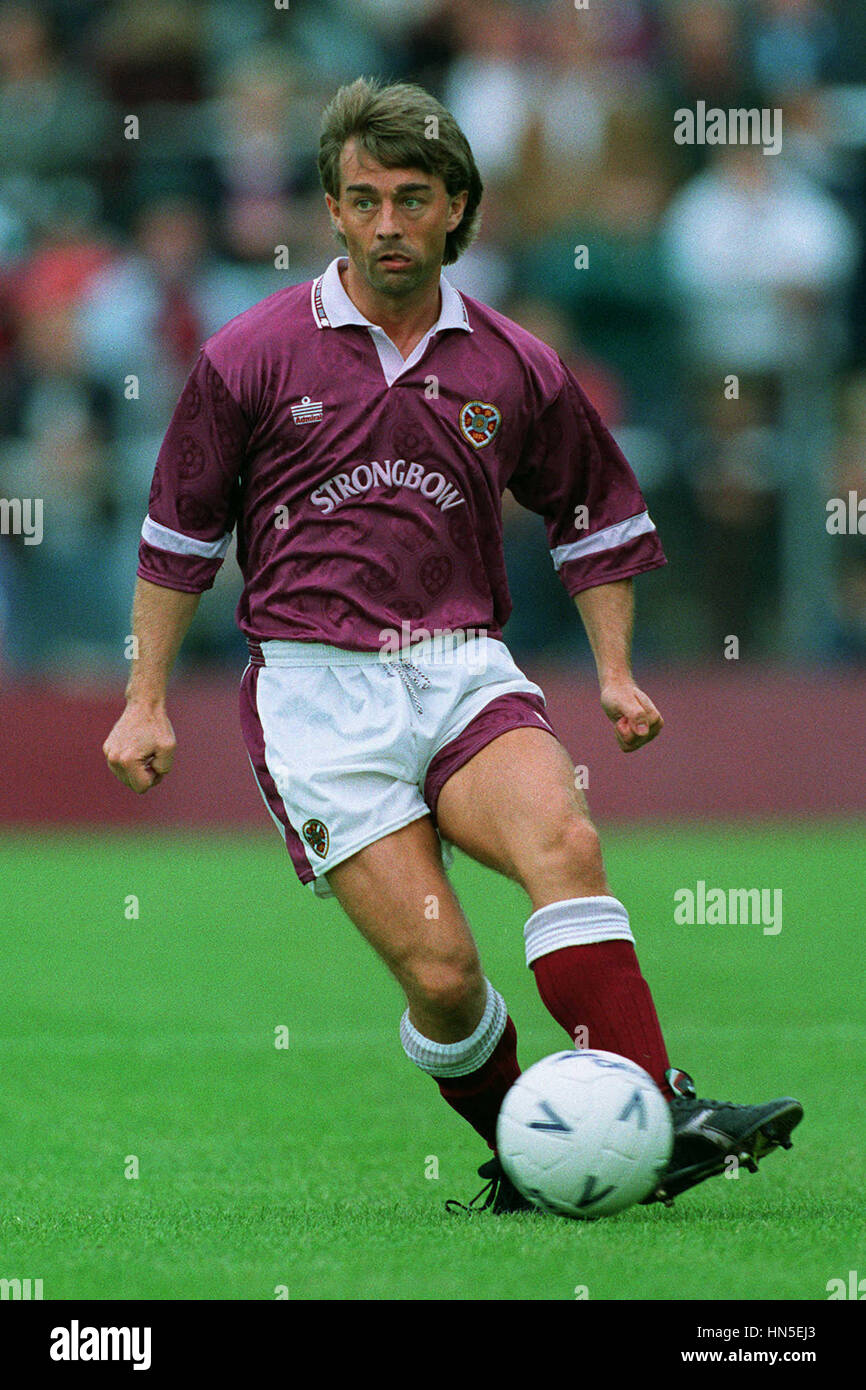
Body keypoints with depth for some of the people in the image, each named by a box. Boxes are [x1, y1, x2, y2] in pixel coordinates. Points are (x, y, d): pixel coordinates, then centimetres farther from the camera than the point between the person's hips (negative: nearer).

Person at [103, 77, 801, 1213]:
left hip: (463, 670, 2)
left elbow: (595, 513, 23)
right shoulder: (252, 357, 4)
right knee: (440, 972, -16)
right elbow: (180, 531, 12)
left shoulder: (515, 370, 10)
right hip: (316, 691, -2)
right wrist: (146, 698, 11)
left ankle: (657, 1120, -38)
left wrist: (616, 672, 13)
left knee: (563, 837, -30)